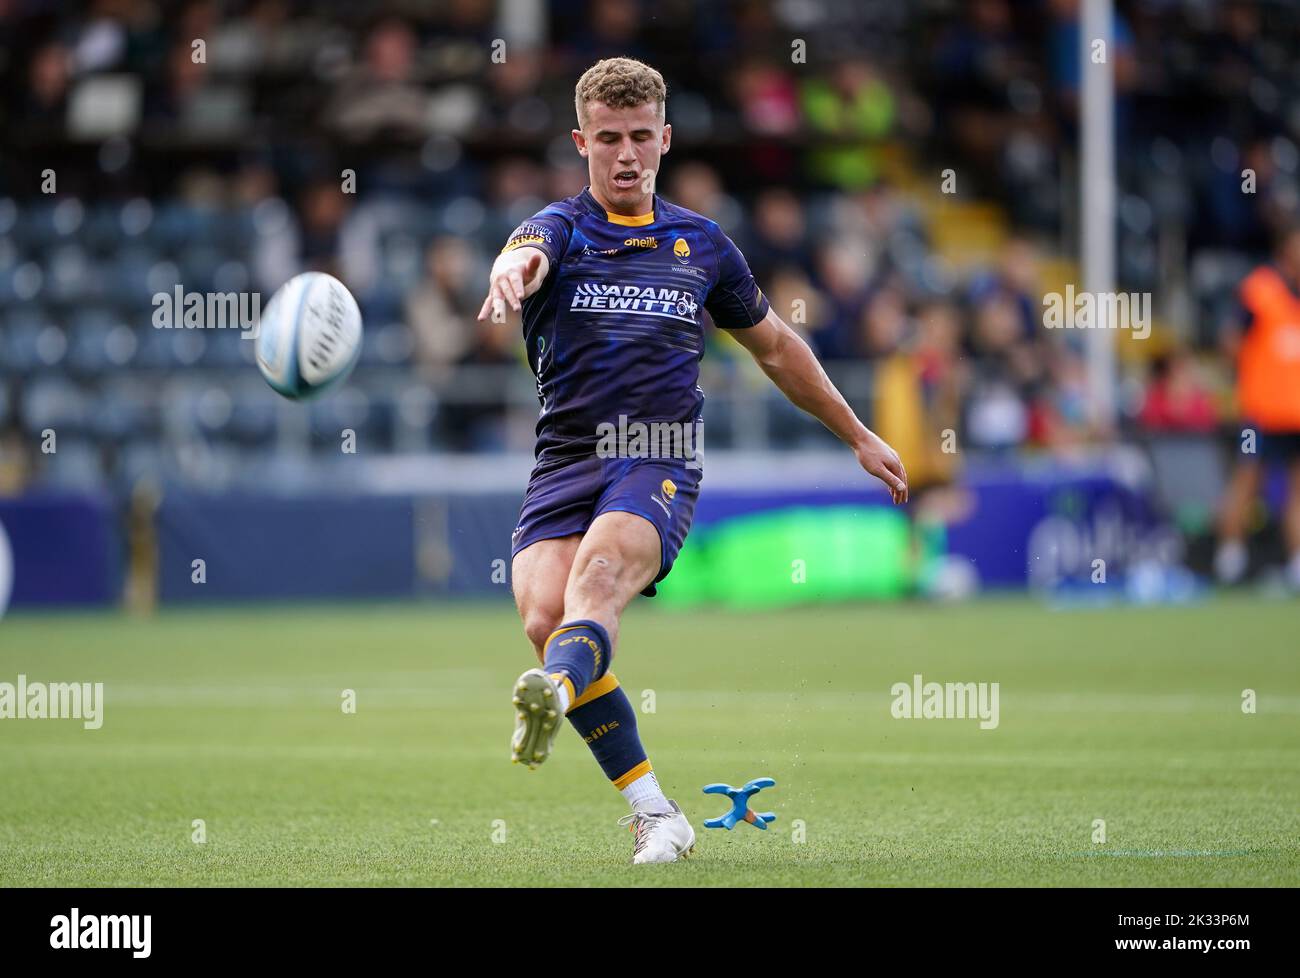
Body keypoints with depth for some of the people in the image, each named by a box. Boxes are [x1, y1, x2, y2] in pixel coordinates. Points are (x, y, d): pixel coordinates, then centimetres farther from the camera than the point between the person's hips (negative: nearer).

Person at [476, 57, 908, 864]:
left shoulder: (702, 244, 14)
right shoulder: (562, 227, 6)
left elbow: (774, 345, 28)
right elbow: (526, 256, -21)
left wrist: (859, 436, 31)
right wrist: (512, 273, -47)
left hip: (661, 464, -1)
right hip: (566, 458, 1)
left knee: (597, 581, -31)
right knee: (542, 614, -20)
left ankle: (550, 699, -63)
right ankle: (653, 812, -11)